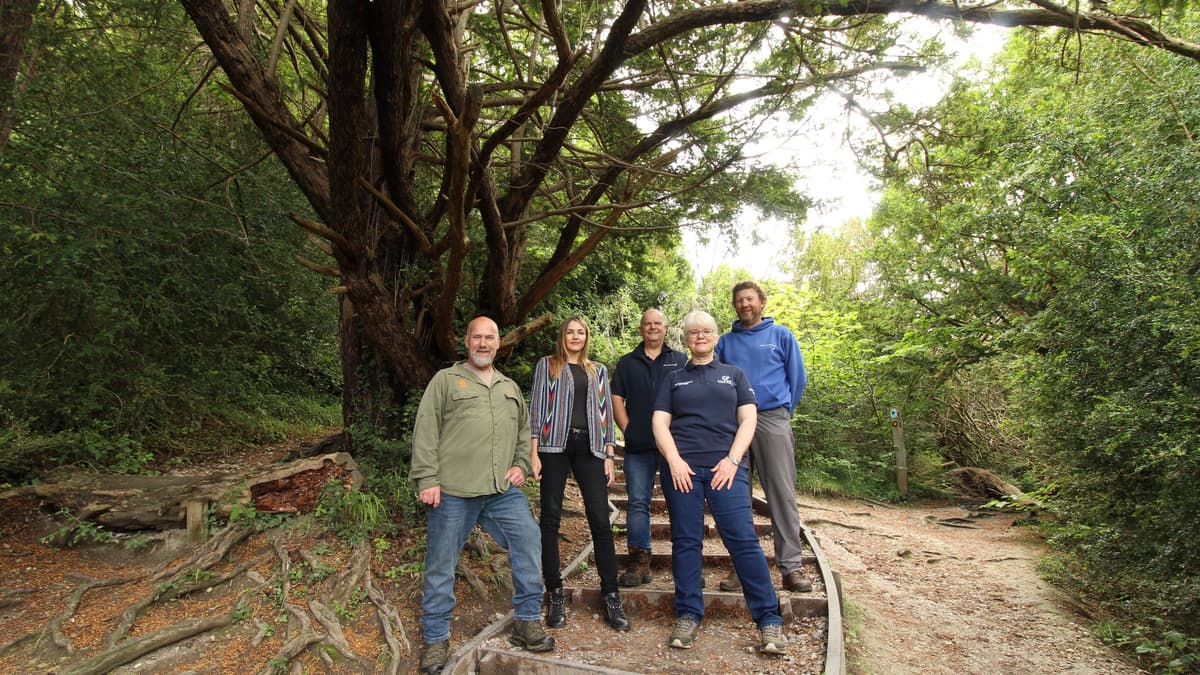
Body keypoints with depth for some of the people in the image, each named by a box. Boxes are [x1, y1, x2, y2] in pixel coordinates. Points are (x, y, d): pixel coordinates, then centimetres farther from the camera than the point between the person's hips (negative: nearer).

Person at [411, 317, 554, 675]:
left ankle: (527, 622, 13)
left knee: (529, 541, -4)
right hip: (452, 491, -4)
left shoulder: (510, 387, 19)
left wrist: (521, 465, 11)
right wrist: (427, 479, -9)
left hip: (504, 490, 4)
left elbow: (524, 432, 26)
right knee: (441, 563, 4)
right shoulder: (446, 380, 4)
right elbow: (426, 432, -3)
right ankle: (436, 638, 20)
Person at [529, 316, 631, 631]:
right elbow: (536, 407, 5)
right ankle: (555, 594, 7)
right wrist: (534, 453, -5)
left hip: (590, 446, 2)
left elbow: (605, 411, 17)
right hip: (555, 444, -2)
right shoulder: (547, 365, 11)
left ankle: (611, 597, 1)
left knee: (600, 520, -5)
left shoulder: (598, 370, 19)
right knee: (551, 518, -2)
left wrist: (609, 455, 8)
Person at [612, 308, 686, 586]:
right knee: (638, 501, 1)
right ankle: (638, 562, 5)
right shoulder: (627, 363, 13)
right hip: (638, 446, 1)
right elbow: (617, 399, 9)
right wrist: (628, 430, -2)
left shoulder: (680, 361, 11)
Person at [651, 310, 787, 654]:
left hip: (725, 466, -1)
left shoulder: (734, 374, 16)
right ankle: (688, 616, 12)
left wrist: (732, 460, -7)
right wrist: (674, 460, -8)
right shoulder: (674, 379, 16)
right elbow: (659, 422, 7)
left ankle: (770, 620, 0)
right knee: (686, 542, 3)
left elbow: (748, 419, 7)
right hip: (682, 467, 1)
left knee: (744, 539, -7)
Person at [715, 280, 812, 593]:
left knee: (782, 494, -6)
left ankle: (791, 566, -2)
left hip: (773, 421, -2)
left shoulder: (781, 335, 9)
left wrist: (783, 411, 8)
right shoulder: (725, 342, 14)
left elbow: (798, 377, 9)